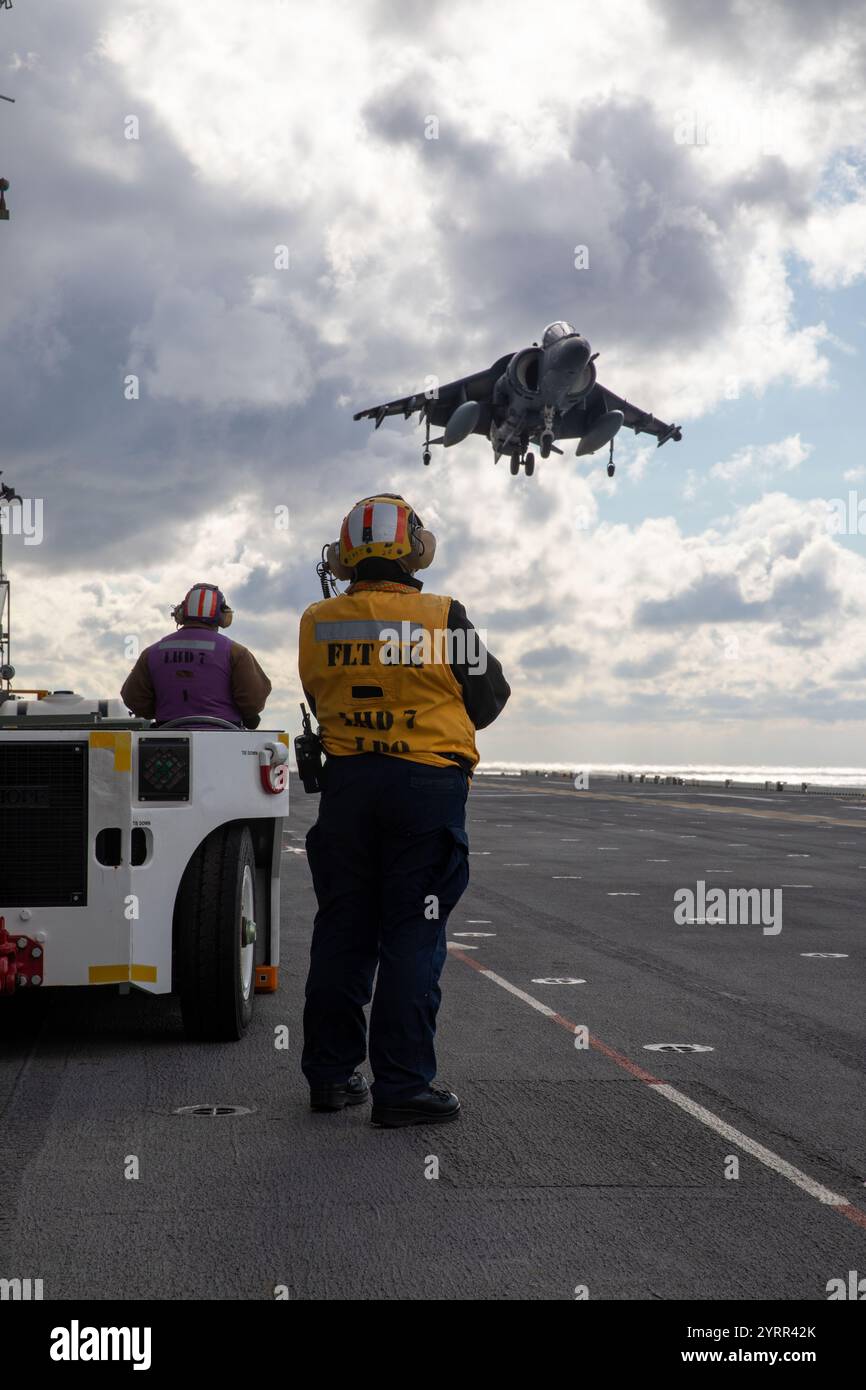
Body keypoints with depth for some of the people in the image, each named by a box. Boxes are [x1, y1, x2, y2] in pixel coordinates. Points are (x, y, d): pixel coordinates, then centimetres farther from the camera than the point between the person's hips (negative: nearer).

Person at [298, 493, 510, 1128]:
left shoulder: (318, 623, 0)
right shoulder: (445, 620, -11)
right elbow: (486, 699, 0)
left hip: (347, 783, 4)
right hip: (427, 787, -4)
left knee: (343, 930, 12)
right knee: (413, 936, 1)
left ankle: (331, 1073, 20)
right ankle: (403, 1086, 3)